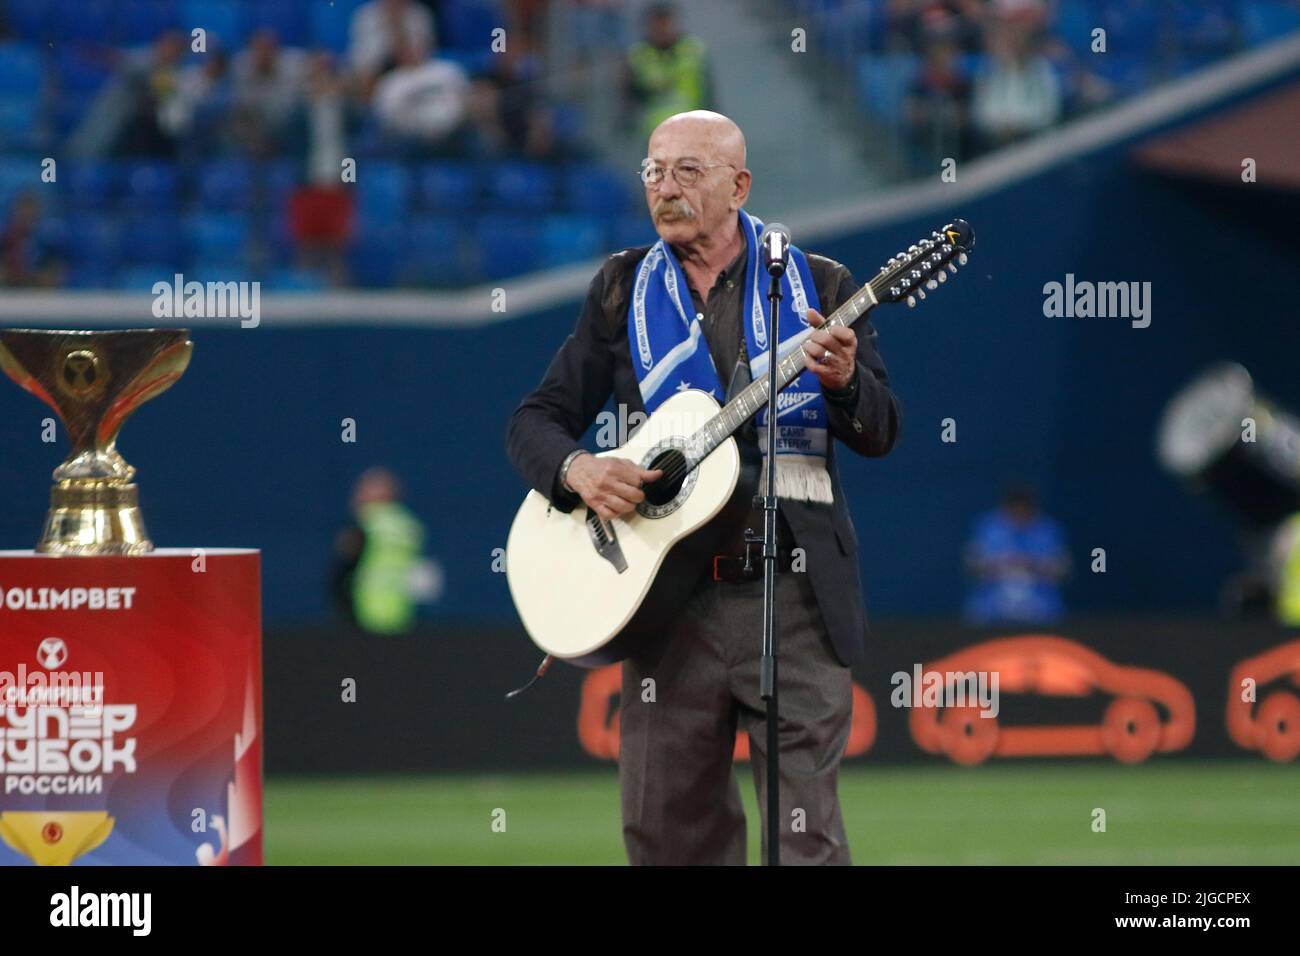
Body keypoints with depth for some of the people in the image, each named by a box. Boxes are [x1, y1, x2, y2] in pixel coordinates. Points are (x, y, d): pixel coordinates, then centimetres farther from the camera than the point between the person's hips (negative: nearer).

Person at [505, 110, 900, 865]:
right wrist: (576, 470, -12)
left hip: (794, 599, -2)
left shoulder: (819, 286, 5)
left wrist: (842, 381, -21)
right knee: (668, 826, 5)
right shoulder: (623, 288, 10)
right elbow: (537, 420, 10)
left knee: (807, 827, -5)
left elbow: (879, 435, 1)